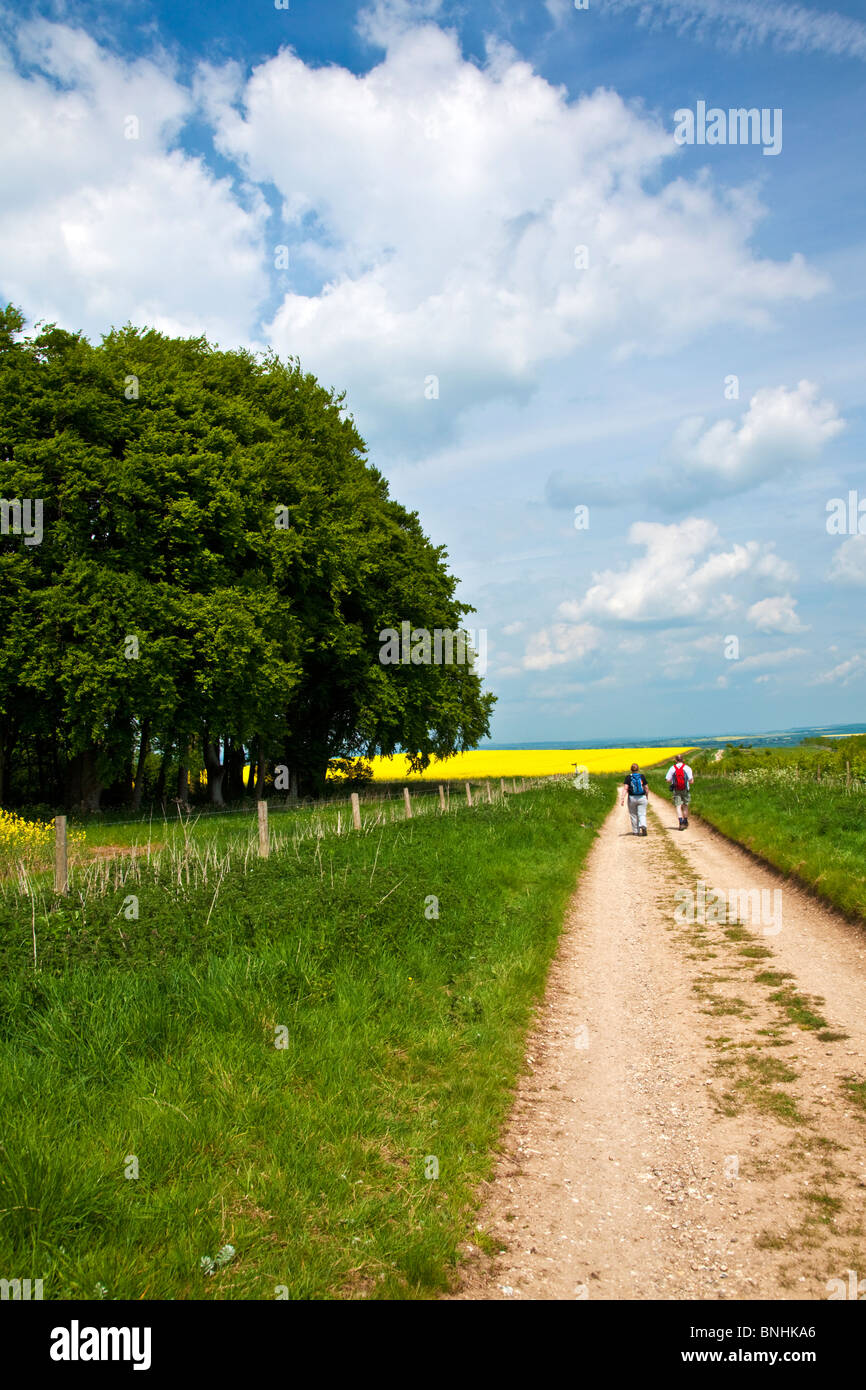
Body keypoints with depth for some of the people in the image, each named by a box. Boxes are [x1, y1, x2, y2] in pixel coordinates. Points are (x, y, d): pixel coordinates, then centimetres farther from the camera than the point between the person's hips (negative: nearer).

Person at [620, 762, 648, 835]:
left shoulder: (628, 777, -3)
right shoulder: (642, 776, 0)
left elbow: (625, 788, -13)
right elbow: (646, 788, 2)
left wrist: (622, 798, -19)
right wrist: (646, 796, 18)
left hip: (632, 798, 0)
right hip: (642, 798, 0)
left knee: (634, 815, 12)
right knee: (642, 815, 0)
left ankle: (636, 831, 18)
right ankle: (643, 826, -27)